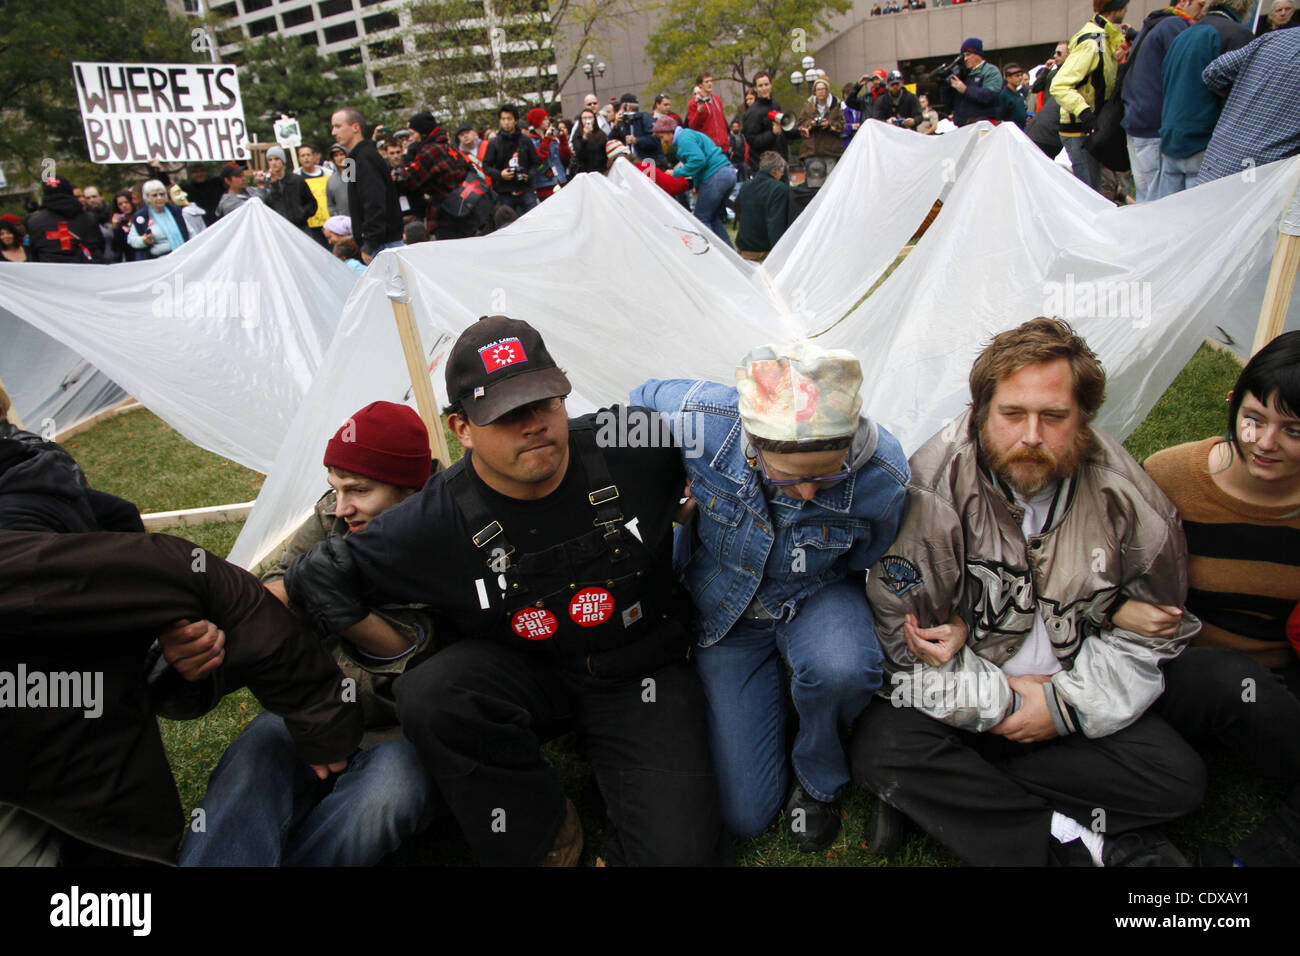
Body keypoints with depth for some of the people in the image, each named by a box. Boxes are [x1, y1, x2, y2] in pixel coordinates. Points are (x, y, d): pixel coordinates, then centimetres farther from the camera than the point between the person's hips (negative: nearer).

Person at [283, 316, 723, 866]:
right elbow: (320, 577, -8)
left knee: (678, 849, -21)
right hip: (526, 676, 1)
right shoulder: (439, 521, -20)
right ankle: (544, 841, -6)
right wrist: (408, 656, -6)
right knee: (430, 697, -31)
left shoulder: (632, 447, -18)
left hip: (642, 672, -1)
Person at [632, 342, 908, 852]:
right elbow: (643, 400, -7)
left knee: (841, 668, -39)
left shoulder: (882, 477, -30)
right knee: (744, 814, -1)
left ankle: (818, 778, -3)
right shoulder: (698, 421, -34)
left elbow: (868, 565, -7)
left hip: (816, 597, 0)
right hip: (723, 610, 0)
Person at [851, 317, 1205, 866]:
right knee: (884, 748, -30)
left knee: (1179, 779, -14)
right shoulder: (934, 488, -21)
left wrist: (1066, 704, -10)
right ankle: (1073, 843, -19)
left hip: (1069, 696, 4)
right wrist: (1003, 705, -15)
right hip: (962, 697, -3)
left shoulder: (1127, 497, -9)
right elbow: (898, 629, -17)